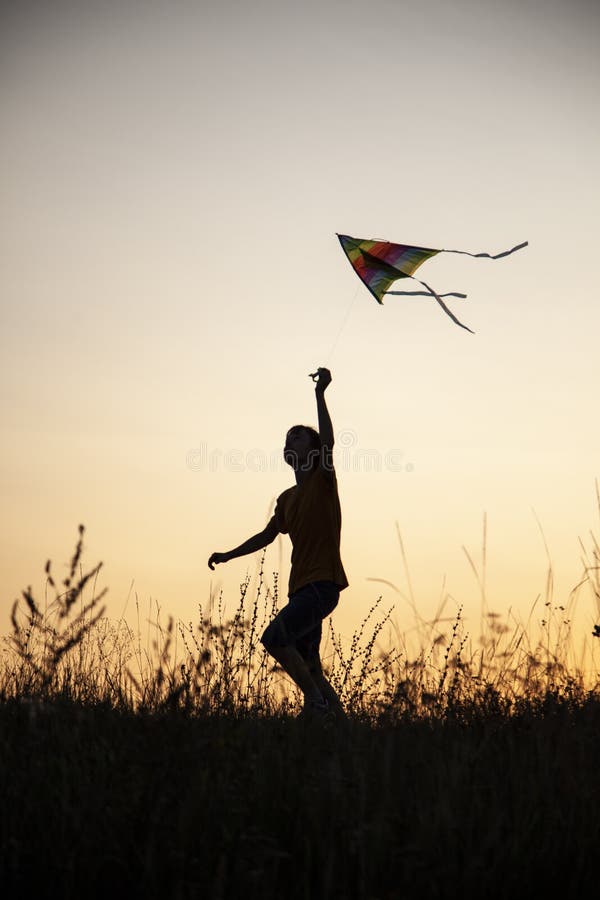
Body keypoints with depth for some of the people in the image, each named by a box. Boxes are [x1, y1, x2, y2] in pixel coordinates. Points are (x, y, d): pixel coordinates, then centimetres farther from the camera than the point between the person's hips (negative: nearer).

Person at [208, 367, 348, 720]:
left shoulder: (323, 482, -1)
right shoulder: (287, 498, 19)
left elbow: (328, 441, -19)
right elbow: (267, 535, 30)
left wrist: (320, 393, -23)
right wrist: (228, 555, 27)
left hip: (322, 584, -8)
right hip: (302, 586, 8)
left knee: (275, 637, -24)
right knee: (309, 669, 5)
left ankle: (316, 702, -15)